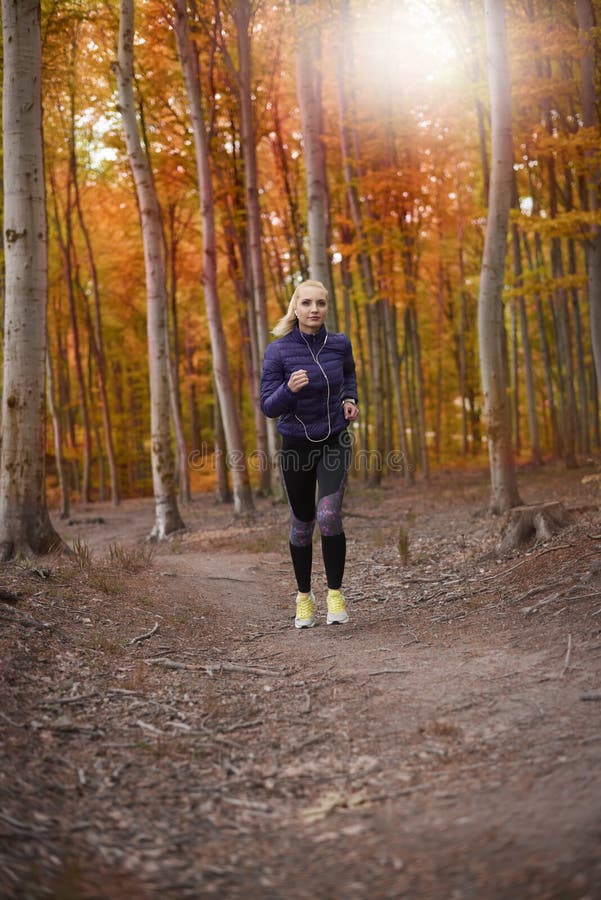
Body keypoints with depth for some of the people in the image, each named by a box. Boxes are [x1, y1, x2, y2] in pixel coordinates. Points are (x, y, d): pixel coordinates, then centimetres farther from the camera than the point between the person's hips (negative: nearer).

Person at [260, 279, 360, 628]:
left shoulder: (339, 344, -8)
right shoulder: (278, 351, -15)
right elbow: (269, 407, -15)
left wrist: (351, 400, -2)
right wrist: (289, 388, -35)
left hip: (335, 441, 0)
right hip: (296, 444, 0)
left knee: (329, 515, -19)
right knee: (302, 523, 11)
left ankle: (336, 594, -3)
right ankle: (305, 596, 31)